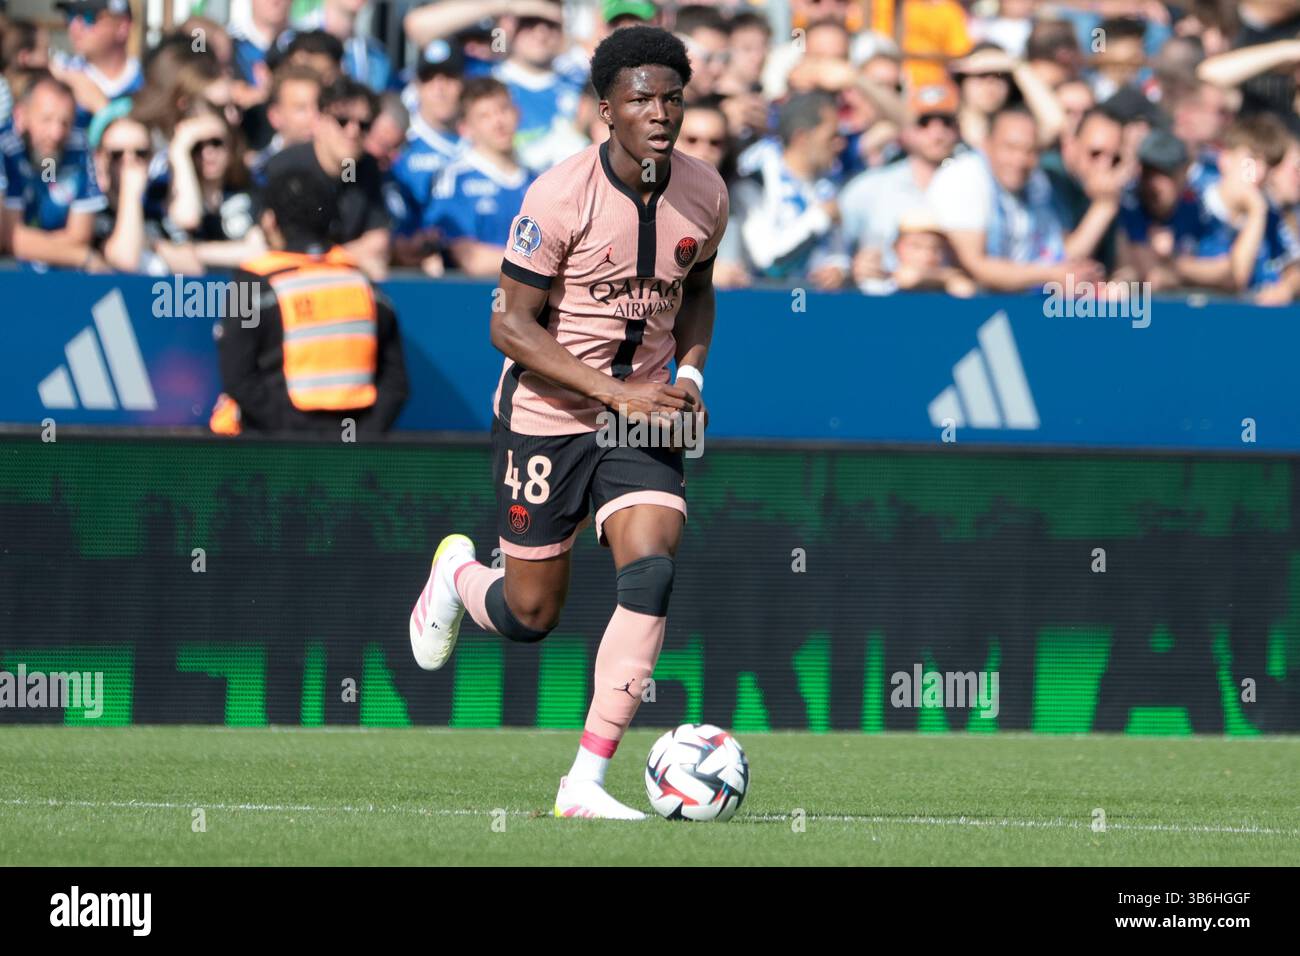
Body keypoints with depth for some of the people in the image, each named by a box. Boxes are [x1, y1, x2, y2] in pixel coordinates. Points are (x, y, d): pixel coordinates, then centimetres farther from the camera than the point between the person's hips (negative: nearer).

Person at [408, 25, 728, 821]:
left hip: (643, 419, 3)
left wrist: (690, 375, -1)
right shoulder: (559, 196, -18)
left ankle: (587, 782, -14)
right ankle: (458, 574, 45)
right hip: (546, 419, -3)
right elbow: (512, 325, -16)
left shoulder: (705, 194, -2)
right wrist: (617, 393, -22)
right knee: (531, 615, 5)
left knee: (652, 571, -20)